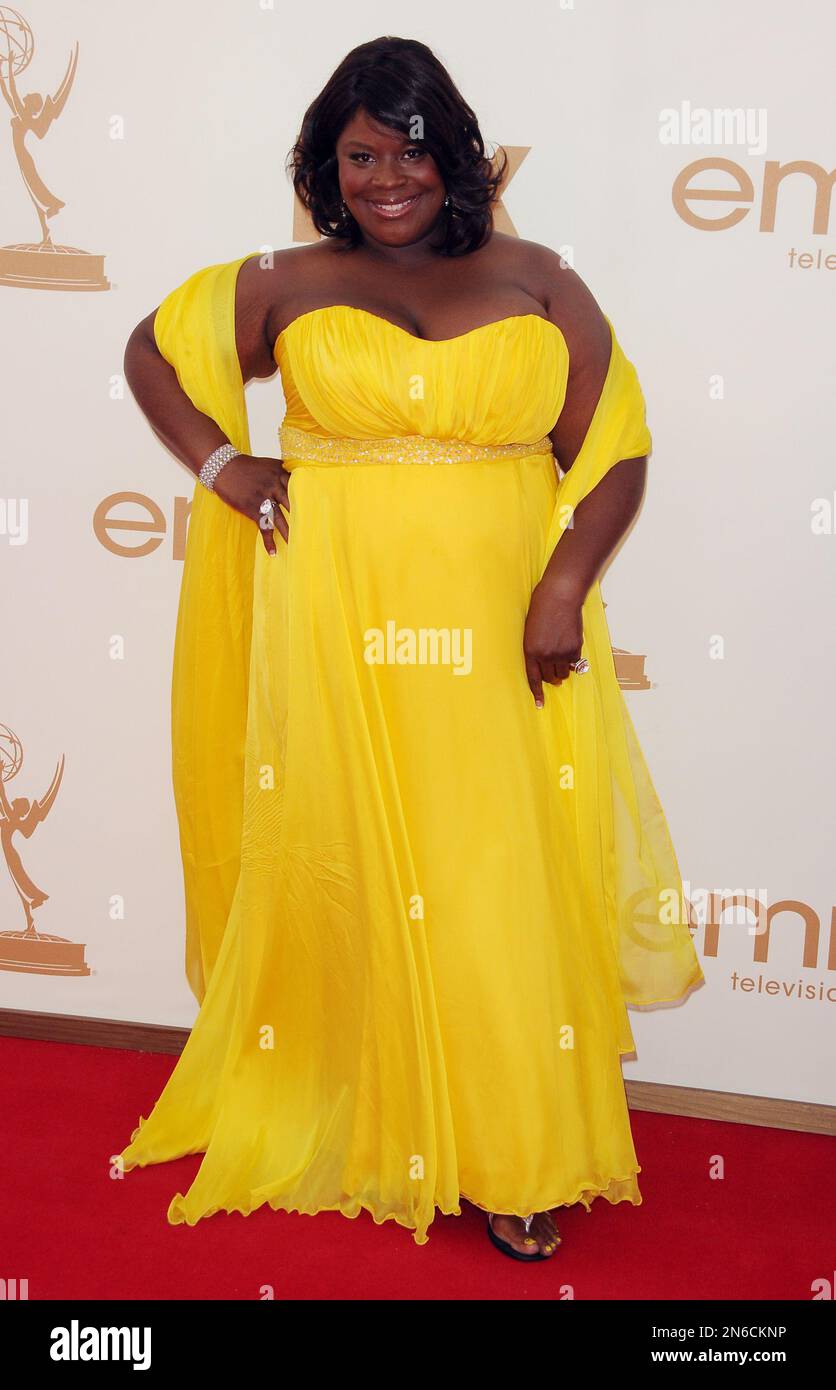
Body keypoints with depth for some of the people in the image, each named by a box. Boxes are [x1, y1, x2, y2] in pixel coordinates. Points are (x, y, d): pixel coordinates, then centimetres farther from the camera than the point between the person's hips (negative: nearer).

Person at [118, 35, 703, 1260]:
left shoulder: (539, 285, 6)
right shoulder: (283, 288, 7)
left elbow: (613, 451, 4)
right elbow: (151, 351, 19)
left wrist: (564, 588, -10)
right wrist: (222, 468, 5)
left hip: (500, 640, 0)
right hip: (338, 638, 0)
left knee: (504, 880, 4)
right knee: (348, 872, 7)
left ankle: (510, 1156, 19)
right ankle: (350, 1118, 27)